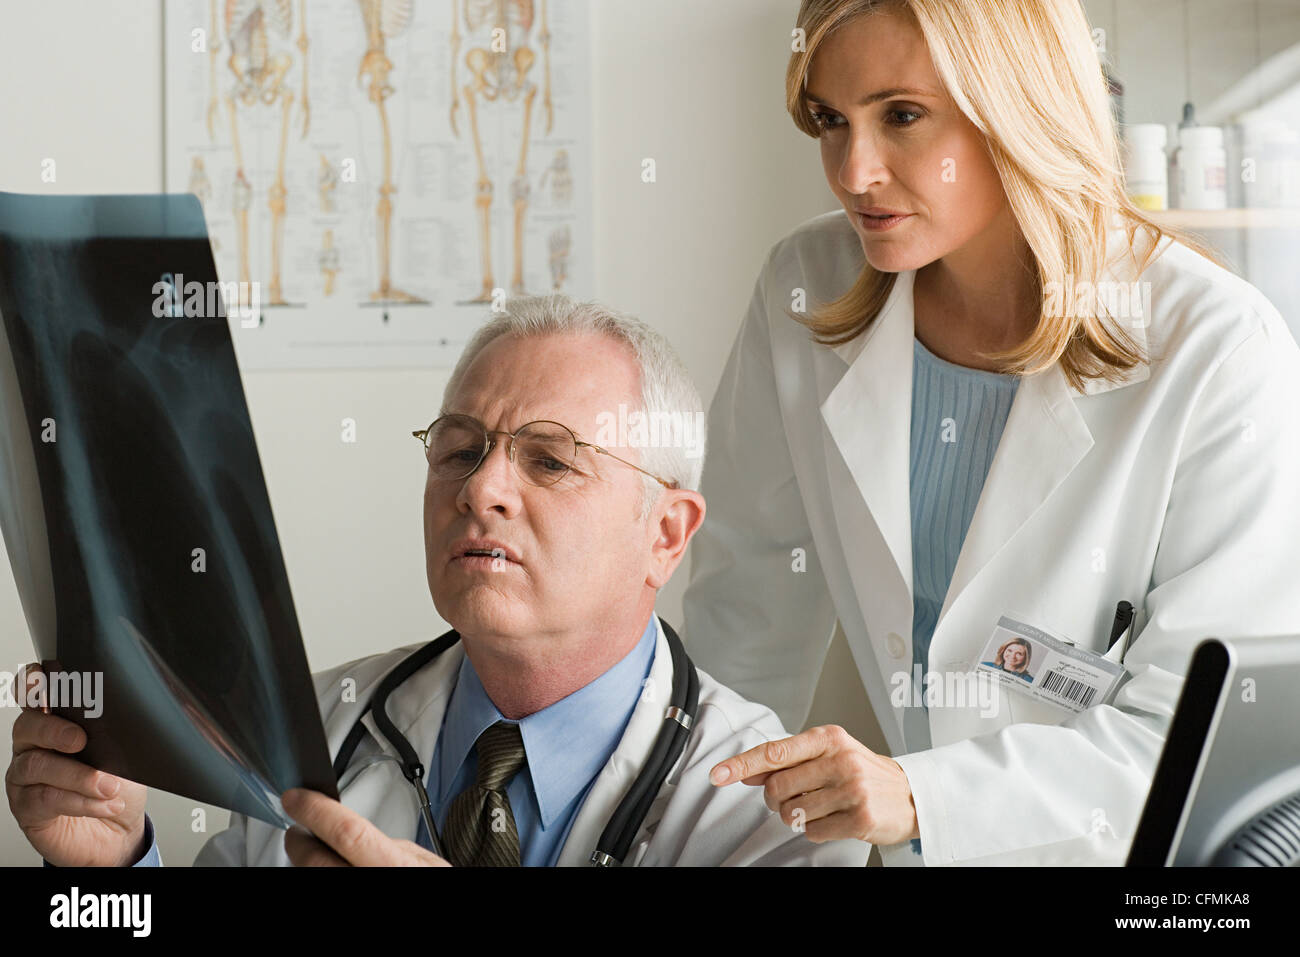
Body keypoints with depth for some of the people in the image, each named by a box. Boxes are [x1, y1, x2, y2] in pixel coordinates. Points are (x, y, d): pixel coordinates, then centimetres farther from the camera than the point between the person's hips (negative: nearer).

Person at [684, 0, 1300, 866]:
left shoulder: (1223, 354, -16)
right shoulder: (807, 296, -4)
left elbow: (1213, 729, -17)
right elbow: (751, 614, 5)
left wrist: (920, 797, -27)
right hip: (930, 849, 4)